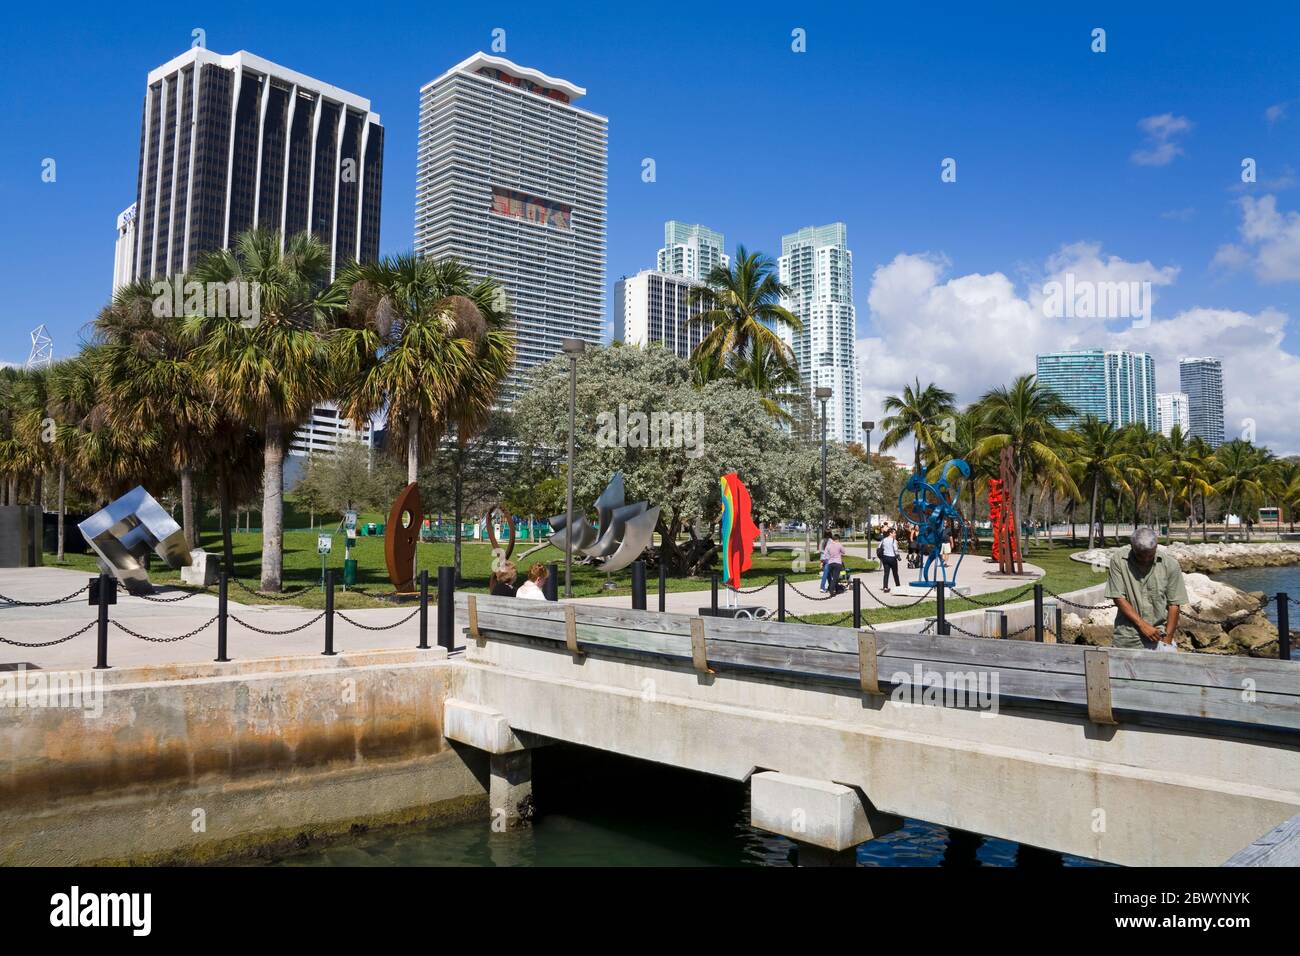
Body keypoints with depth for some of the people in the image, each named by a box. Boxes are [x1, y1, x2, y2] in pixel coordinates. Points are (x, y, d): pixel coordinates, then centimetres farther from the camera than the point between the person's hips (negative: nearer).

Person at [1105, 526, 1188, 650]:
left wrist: (1167, 640, -6)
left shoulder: (1170, 565, -4)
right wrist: (1142, 625, -14)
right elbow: (1118, 598, -7)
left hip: (1158, 635, 1)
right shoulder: (1118, 560, -7)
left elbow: (1174, 604, -2)